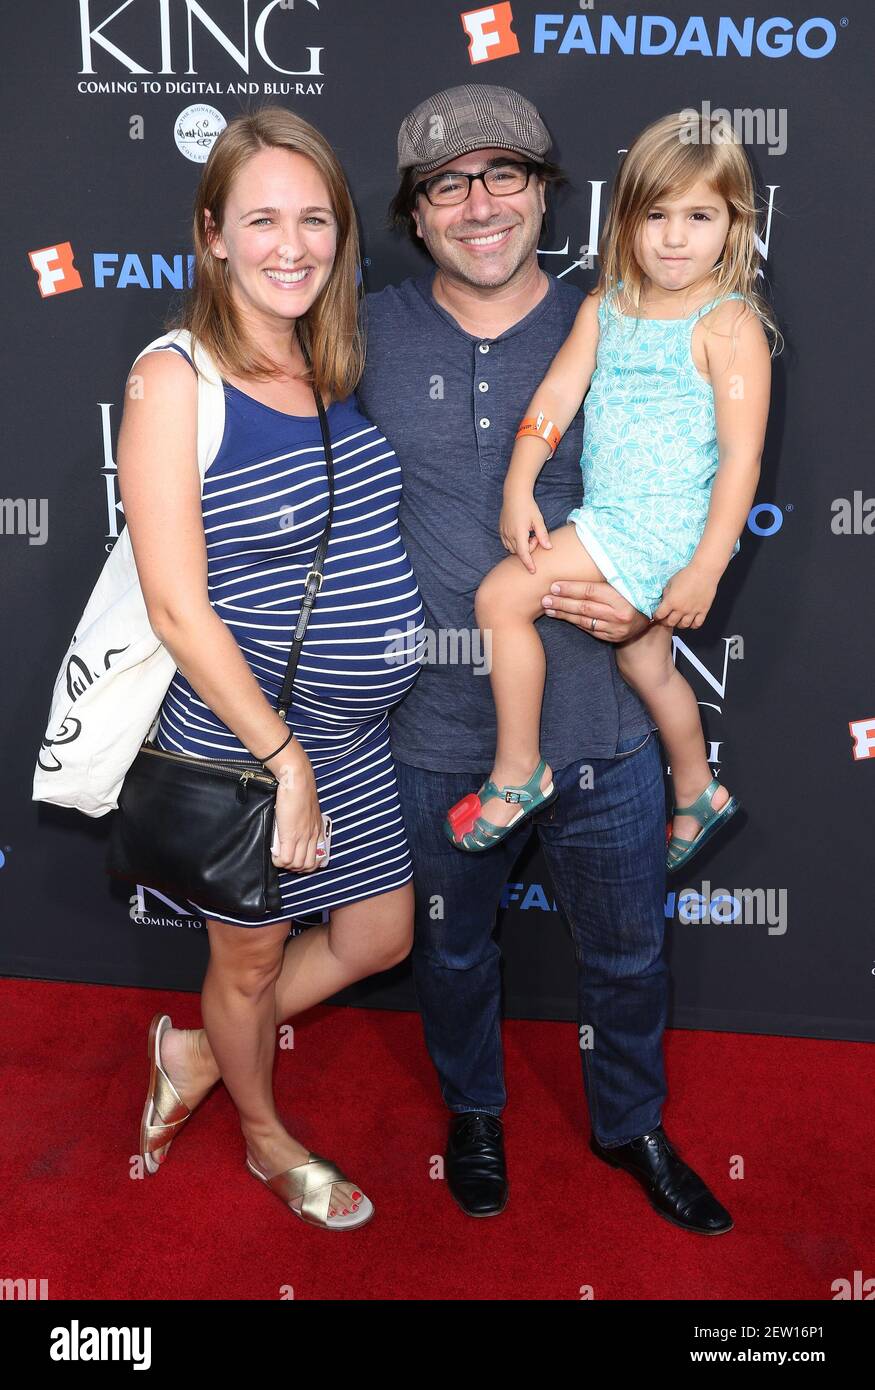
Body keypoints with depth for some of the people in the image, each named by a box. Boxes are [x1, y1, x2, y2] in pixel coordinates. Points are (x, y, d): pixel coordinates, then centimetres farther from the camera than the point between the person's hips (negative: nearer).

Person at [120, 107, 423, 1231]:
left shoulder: (327, 368, 3)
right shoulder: (174, 379, -18)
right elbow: (178, 607, -21)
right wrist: (284, 758, -20)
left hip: (352, 735, 7)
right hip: (239, 739, -7)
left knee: (380, 938, 20)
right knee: (252, 960, 17)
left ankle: (197, 1053, 43)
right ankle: (266, 1137, 47)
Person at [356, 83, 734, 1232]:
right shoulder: (369, 337, -3)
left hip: (601, 726, 1)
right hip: (437, 733, 0)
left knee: (628, 952, 18)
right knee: (453, 947, 21)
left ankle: (631, 1125, 46)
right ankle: (474, 1111, 50)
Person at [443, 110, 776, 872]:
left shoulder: (729, 325, -14)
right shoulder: (606, 307, 6)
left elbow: (742, 454, -17)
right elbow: (556, 393, 0)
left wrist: (706, 568, -21)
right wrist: (519, 485, -14)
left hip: (661, 524, -8)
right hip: (612, 523, 8)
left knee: (502, 596, -14)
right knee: (645, 662, 23)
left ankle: (517, 773, 1)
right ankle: (699, 796, 46)